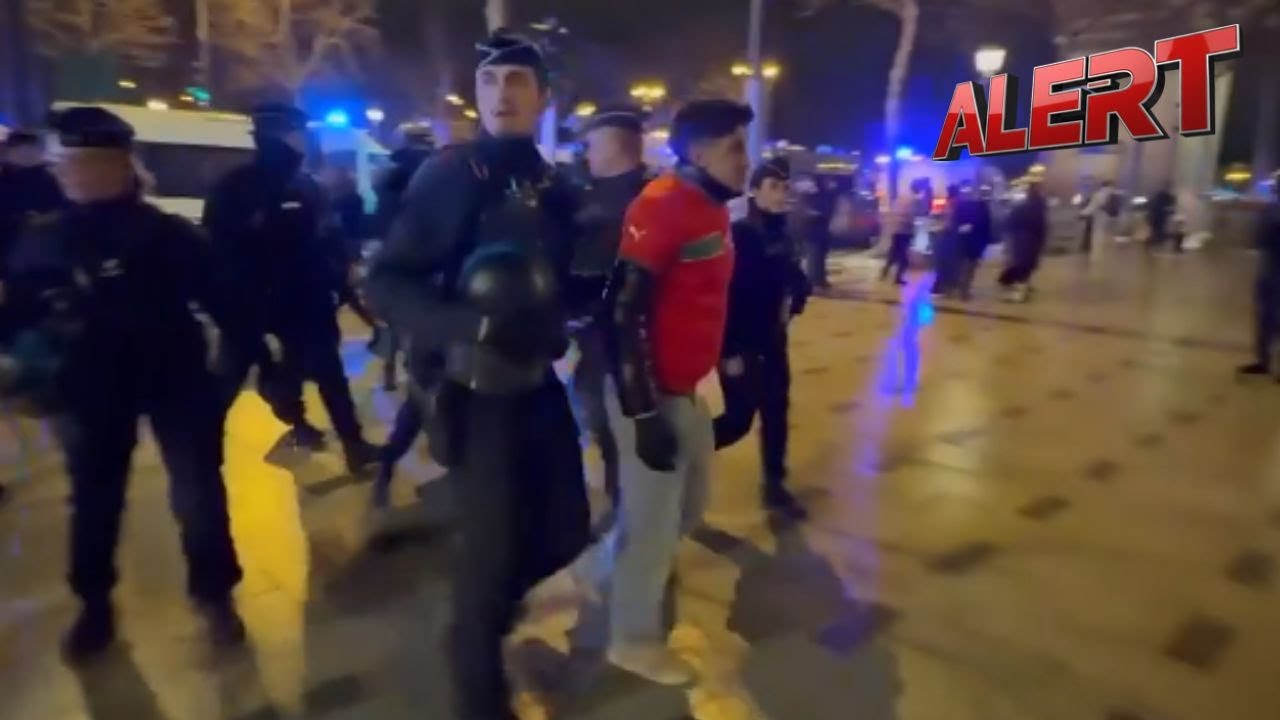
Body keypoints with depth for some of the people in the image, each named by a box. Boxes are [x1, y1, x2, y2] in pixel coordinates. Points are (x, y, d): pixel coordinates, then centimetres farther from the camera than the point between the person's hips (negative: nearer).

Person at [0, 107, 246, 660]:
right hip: (89, 390, 4)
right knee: (94, 500, 14)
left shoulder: (166, 234, -9)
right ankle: (94, 604, 34)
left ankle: (215, 594, 20)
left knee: (198, 490, 0)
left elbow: (219, 296, -10)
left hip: (175, 378, -3)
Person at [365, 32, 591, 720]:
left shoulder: (552, 189, 5)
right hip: (475, 392, -5)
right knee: (491, 543, 3)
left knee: (566, 529, 11)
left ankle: (488, 599, 43)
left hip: (538, 384, 6)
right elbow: (385, 284, -15)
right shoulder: (446, 177, -10)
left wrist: (570, 303, -5)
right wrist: (467, 322, -29)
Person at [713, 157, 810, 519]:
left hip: (773, 340, 7)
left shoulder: (783, 236, 6)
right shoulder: (739, 235, -17)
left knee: (776, 412, 12)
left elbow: (796, 280, 15)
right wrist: (730, 349, -20)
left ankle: (774, 485, 26)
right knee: (739, 419, -4)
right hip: (740, 344, -7)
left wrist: (794, 303, -7)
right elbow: (724, 294, -20)